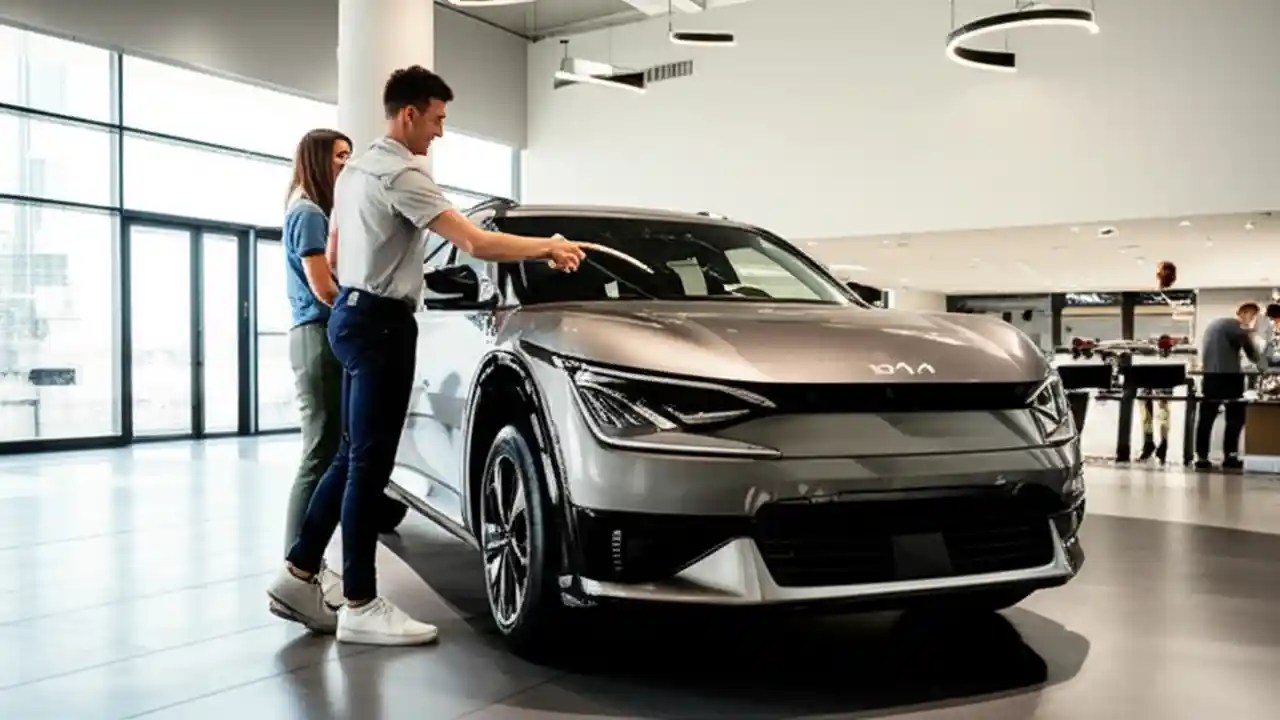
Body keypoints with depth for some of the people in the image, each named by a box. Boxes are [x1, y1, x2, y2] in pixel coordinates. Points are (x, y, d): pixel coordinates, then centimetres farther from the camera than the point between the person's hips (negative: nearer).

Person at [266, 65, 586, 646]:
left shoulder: (356, 168, 16)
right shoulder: (401, 174, -17)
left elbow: (334, 248, 24)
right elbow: (475, 244, -23)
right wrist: (548, 246, -12)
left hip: (353, 314, 10)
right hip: (380, 323, -10)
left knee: (351, 457, 14)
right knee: (369, 464, -7)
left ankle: (299, 574, 19)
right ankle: (361, 606, 0)